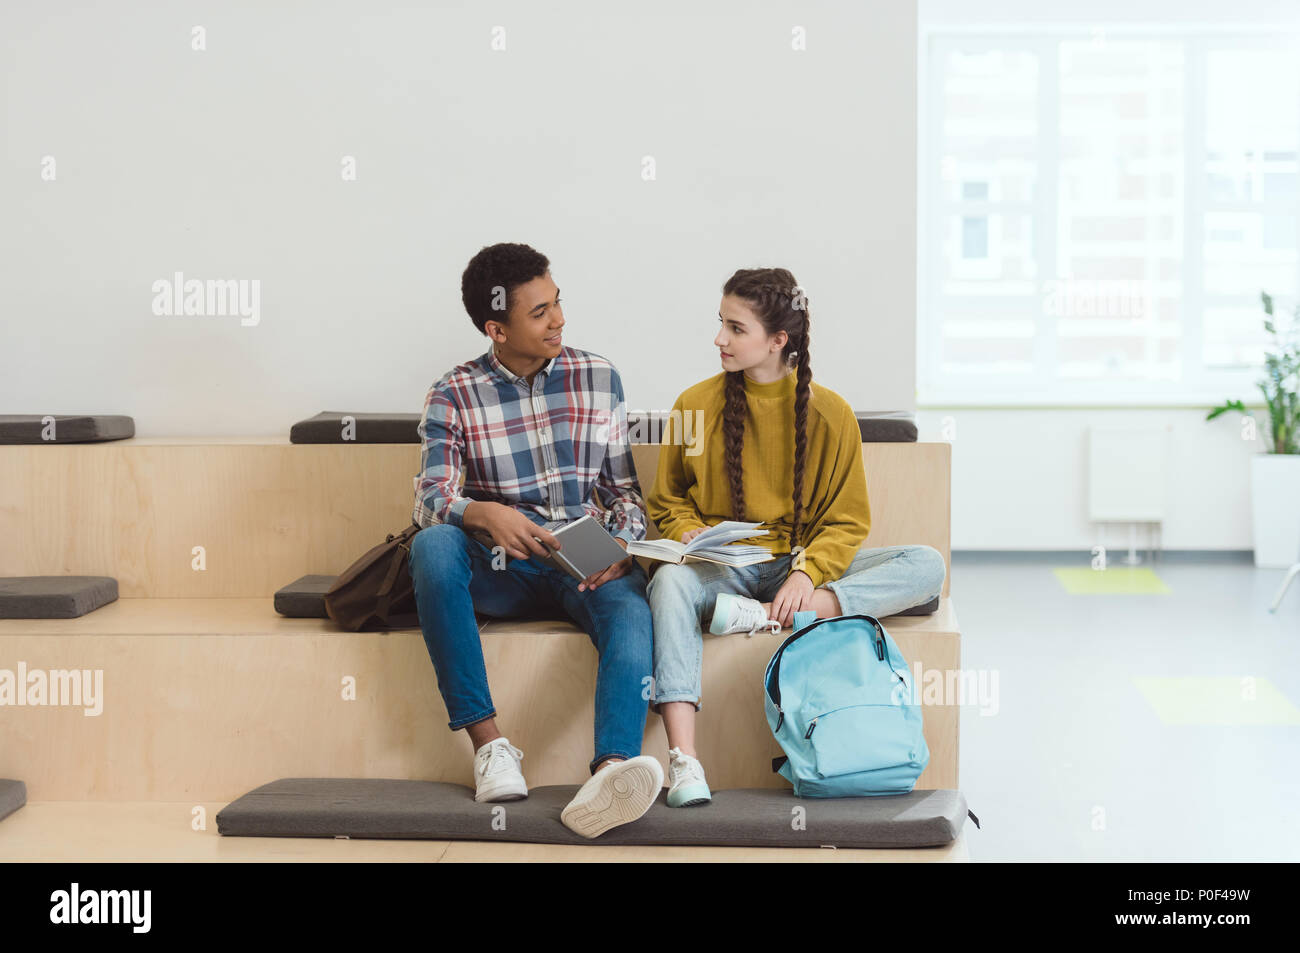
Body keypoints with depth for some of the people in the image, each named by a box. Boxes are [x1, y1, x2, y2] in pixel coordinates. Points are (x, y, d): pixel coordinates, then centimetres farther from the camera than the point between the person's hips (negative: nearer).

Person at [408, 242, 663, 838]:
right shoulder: (454, 396, 2)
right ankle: (487, 742, -32)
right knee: (432, 545, -33)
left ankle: (612, 769, -59)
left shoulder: (599, 378, 8)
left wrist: (620, 545, -12)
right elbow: (430, 498, -9)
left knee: (632, 611, -34)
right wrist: (487, 514, -32)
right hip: (501, 569, 0)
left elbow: (625, 490, 10)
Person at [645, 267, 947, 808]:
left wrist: (808, 571, -18)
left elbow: (846, 521, 2)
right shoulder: (696, 405, 4)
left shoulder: (830, 413, 1)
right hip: (723, 568, -1)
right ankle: (684, 761, -46)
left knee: (928, 565, -22)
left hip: (806, 565, 1)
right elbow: (667, 502, 13)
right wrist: (690, 535, -11)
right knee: (671, 581, -37)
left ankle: (765, 618, -33)